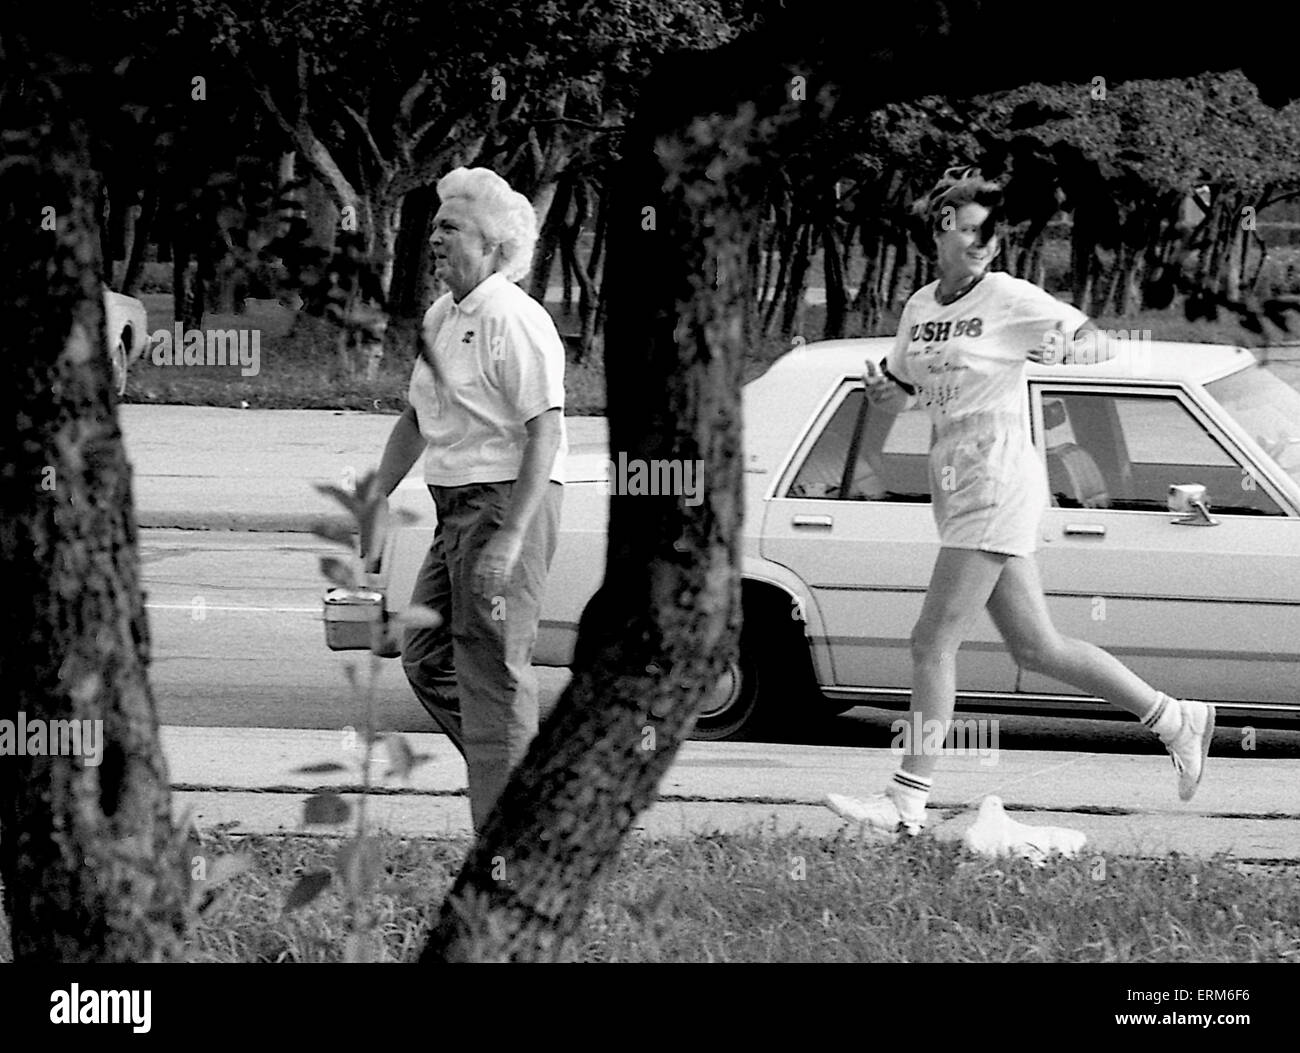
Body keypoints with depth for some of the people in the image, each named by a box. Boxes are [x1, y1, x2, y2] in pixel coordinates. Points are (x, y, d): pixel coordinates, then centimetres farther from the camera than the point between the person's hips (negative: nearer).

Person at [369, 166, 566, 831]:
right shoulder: (440, 318, 14)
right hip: (456, 507, 10)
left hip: (508, 502, -10)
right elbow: (414, 420, 24)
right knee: (425, 657, 12)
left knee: (492, 671, -8)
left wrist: (508, 540, -26)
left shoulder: (514, 322, -15)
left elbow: (546, 433, -21)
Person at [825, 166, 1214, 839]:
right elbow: (895, 396, 22)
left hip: (999, 482, -8)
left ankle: (907, 802, -8)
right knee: (1036, 649, 11)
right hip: (954, 484, 8)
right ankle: (1175, 719, 23)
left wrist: (1069, 348, -24)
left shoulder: (1011, 299, -6)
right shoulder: (920, 308, 13)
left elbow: (1099, 345, -2)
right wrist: (879, 390, -1)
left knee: (933, 642, -10)